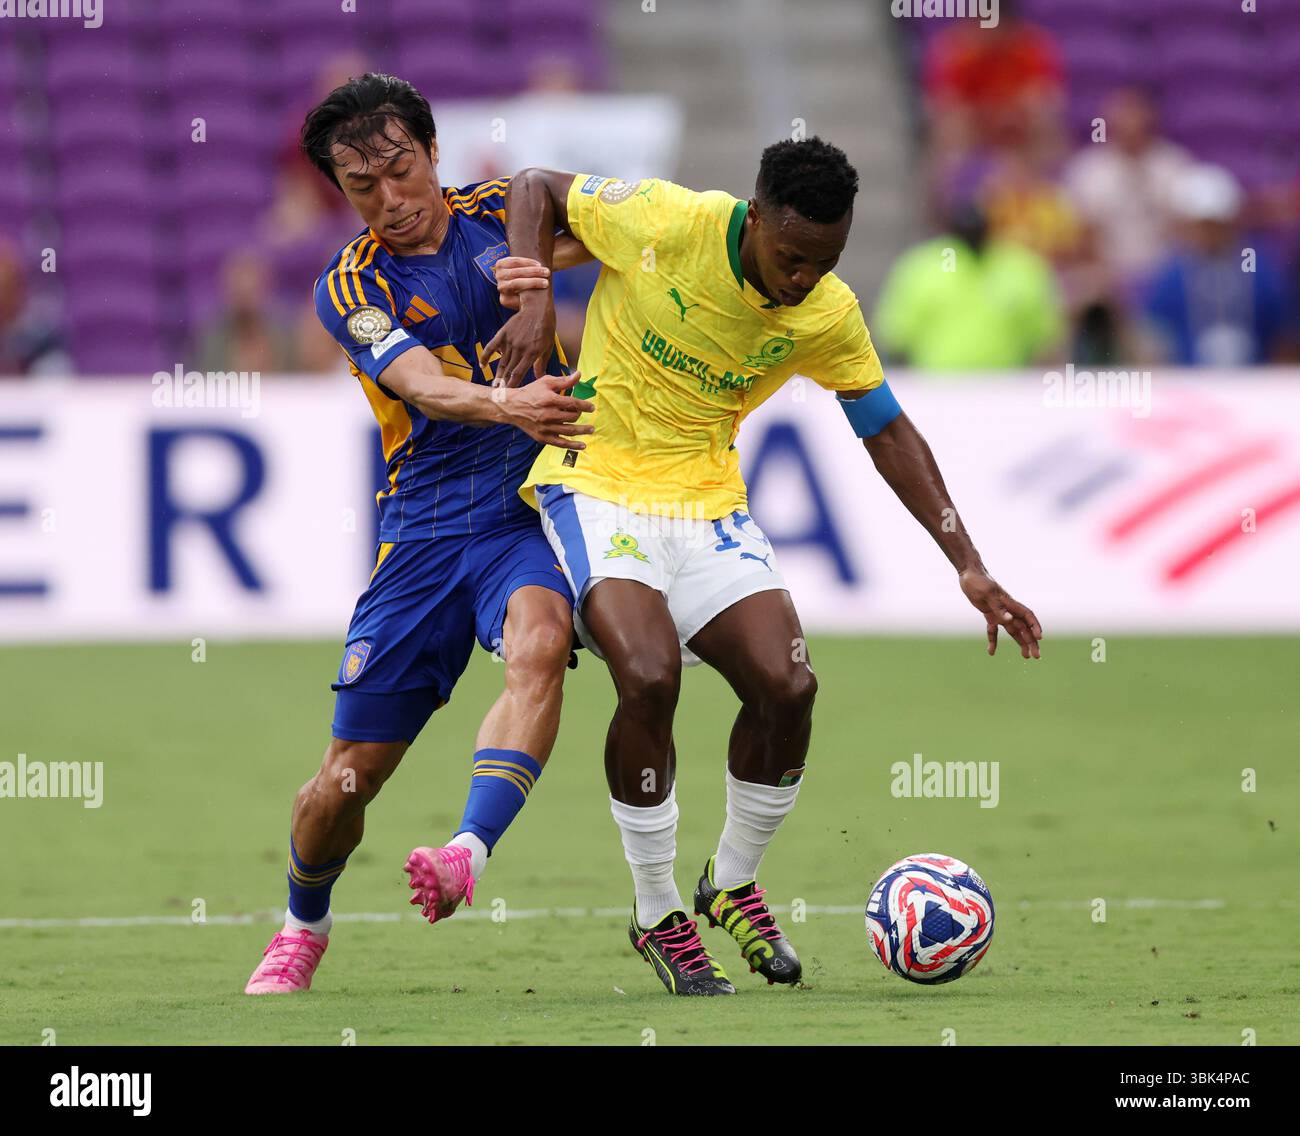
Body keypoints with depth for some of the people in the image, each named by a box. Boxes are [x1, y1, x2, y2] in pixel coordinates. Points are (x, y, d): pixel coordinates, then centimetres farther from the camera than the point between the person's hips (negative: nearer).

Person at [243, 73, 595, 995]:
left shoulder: (501, 211, 6)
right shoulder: (350, 289, -2)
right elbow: (425, 386, -20)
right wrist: (510, 406, -42)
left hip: (536, 507, 0)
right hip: (426, 529, 0)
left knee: (539, 641, -35)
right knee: (351, 773, 2)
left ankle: (471, 852, -48)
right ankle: (303, 925, 30)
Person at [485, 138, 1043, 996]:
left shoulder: (828, 315, -5)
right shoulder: (664, 224, -18)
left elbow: (887, 430, 8)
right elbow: (536, 190, -3)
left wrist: (969, 568, 3)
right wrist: (535, 299, -21)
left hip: (707, 500, 4)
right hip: (598, 483, -4)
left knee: (787, 686, -15)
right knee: (649, 676, -27)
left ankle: (734, 883, 15)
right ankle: (656, 916, -6)